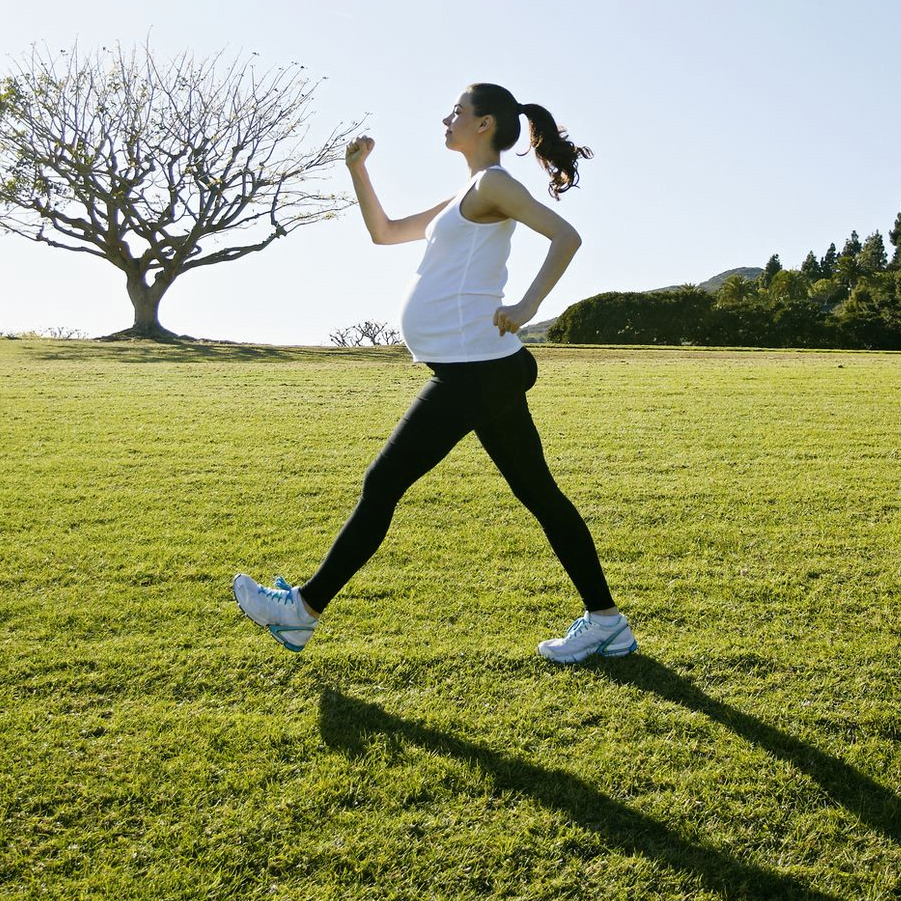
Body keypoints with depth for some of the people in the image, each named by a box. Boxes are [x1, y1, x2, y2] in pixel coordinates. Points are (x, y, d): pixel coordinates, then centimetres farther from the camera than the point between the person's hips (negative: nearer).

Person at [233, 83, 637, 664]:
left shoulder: (492, 184, -5)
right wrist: (357, 170, 18)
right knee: (539, 494, 9)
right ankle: (606, 623, 15)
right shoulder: (466, 200, 23)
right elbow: (384, 232, 28)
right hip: (483, 370, 10)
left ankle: (305, 609, 7)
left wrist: (526, 307, -24)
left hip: (472, 370, -10)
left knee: (382, 486, -3)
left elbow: (566, 236, -18)